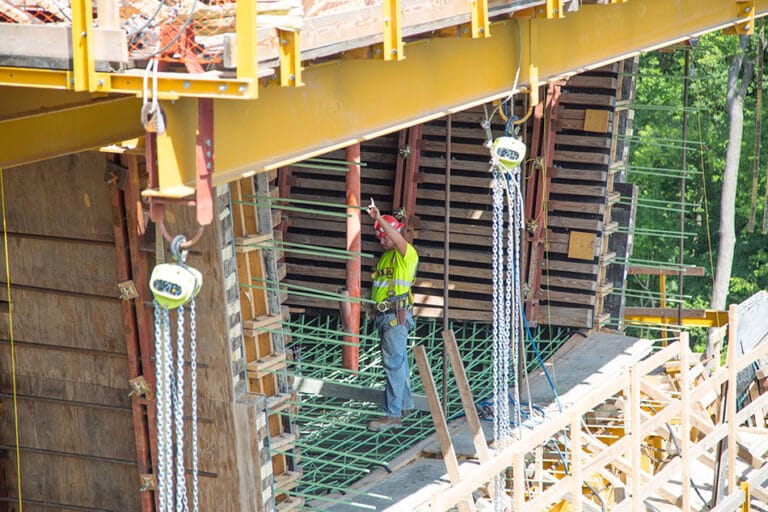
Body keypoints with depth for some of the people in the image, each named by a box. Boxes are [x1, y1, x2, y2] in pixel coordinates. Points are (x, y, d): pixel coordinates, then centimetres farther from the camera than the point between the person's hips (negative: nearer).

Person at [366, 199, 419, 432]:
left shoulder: (406, 253, -11)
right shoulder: (386, 255, 18)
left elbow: (398, 239, -34)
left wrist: (379, 218, -44)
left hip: (396, 316, -10)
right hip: (384, 315, 10)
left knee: (394, 363, -12)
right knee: (399, 362, 18)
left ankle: (392, 415, -14)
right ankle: (404, 404, 29)